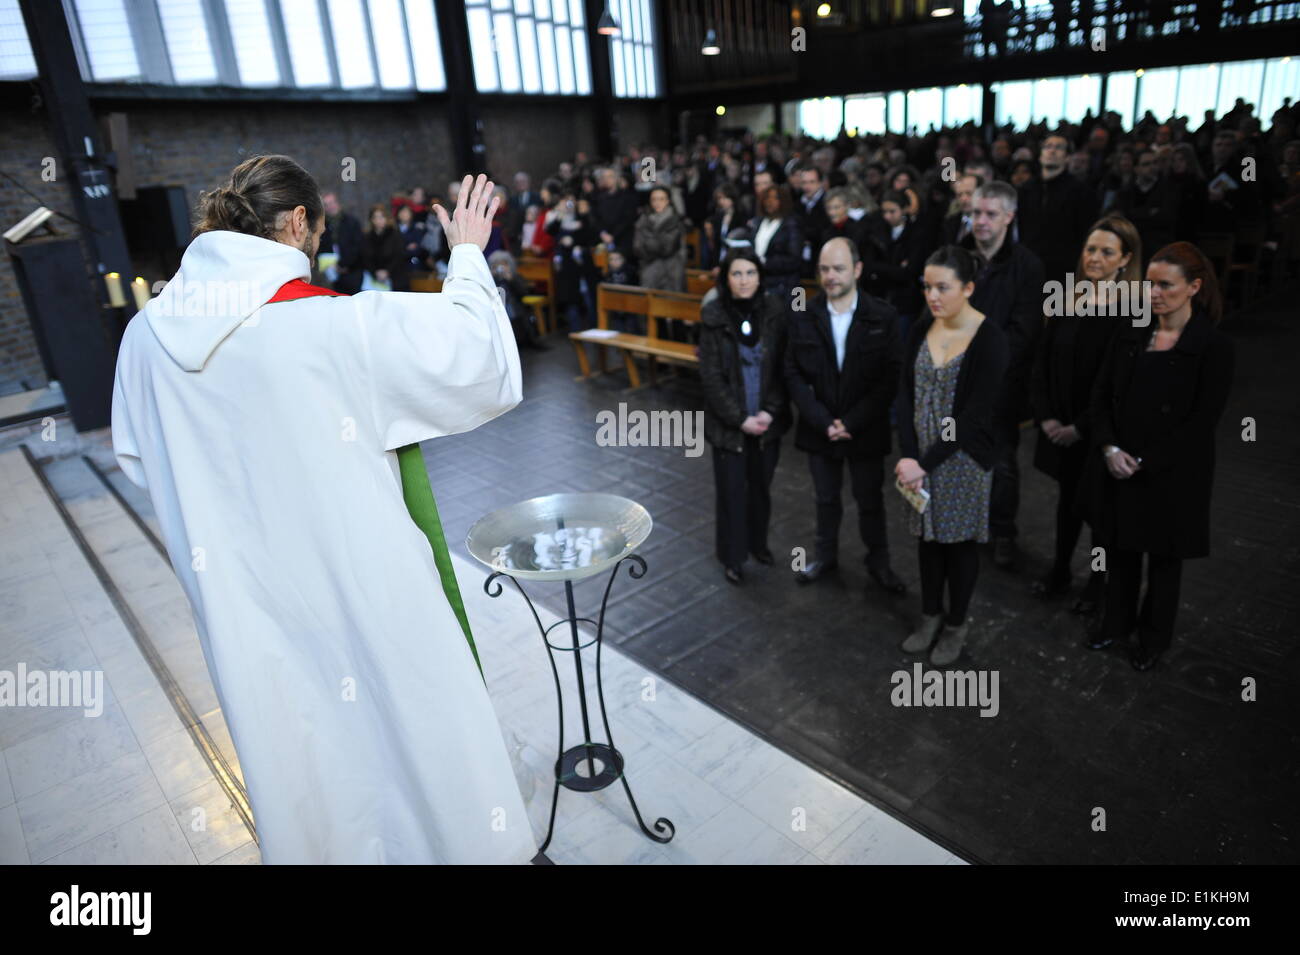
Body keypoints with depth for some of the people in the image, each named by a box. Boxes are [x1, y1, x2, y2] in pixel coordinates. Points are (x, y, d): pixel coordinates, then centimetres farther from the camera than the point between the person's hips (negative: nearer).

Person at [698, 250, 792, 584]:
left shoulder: (776, 312, -5)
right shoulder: (713, 316, -10)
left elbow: (784, 367, -2)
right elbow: (711, 376, -10)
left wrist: (770, 411, -13)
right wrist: (739, 418, -14)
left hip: (767, 419, 2)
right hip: (728, 422, -2)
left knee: (761, 486, 15)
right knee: (731, 490, 6)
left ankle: (758, 542, 38)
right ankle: (732, 556, 25)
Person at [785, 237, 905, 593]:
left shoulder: (883, 317, -9)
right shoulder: (803, 316, -4)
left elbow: (889, 378, -10)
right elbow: (794, 374, -5)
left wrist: (851, 423, -16)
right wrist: (823, 421, -14)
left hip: (866, 430, -1)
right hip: (819, 428, 2)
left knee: (870, 500, 13)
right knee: (826, 498, 17)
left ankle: (878, 562, 33)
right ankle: (825, 555, 37)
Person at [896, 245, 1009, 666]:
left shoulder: (990, 340, -16)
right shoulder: (921, 330, -1)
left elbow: (973, 416, -19)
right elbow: (906, 396, -2)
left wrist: (926, 463, -20)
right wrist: (909, 457, -13)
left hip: (964, 458, -4)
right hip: (920, 456, 4)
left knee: (959, 541, 11)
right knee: (927, 536, 15)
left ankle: (956, 625, 30)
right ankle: (930, 616, 34)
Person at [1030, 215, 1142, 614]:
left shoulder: (1131, 312, -14)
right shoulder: (1067, 301, 1)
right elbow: (1043, 361, 3)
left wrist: (1081, 427, -14)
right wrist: (1046, 416, -5)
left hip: (1100, 430, -4)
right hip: (1059, 427, 4)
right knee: (1067, 497, 16)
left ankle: (1098, 580, 30)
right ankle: (1059, 570, 32)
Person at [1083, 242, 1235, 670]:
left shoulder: (1214, 346, -10)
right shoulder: (1130, 332, 1)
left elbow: (1201, 422, -13)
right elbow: (1102, 393, 1)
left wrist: (1144, 463, -17)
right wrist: (1109, 448, -12)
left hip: (1171, 475, -3)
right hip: (1118, 470, 4)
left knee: (1164, 558, 13)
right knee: (1121, 548, 17)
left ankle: (1155, 637, 33)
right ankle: (1117, 621, 38)